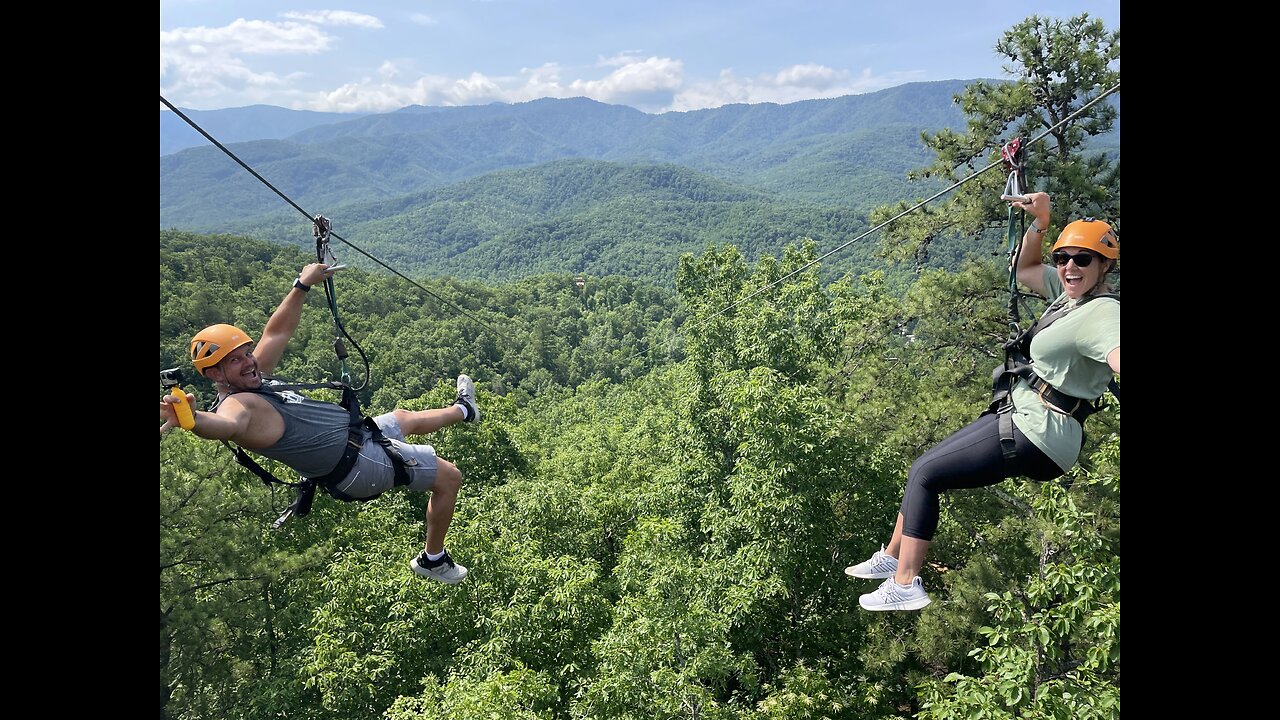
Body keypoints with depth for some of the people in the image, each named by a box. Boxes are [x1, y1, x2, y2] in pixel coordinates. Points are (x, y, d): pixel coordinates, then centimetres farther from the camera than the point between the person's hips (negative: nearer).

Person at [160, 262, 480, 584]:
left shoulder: (253, 379, 2)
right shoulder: (235, 405, -26)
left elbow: (278, 331, 12)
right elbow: (227, 425, -51)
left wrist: (302, 286, 8)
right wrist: (191, 419, -72)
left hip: (357, 432, 10)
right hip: (360, 462, -10)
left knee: (404, 418, 35)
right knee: (449, 476, 0)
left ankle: (463, 411, 67)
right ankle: (433, 560, 17)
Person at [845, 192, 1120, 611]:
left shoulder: (1103, 314, -20)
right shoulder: (1070, 292, 7)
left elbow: (1118, 358, -40)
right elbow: (1024, 270, 22)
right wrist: (1039, 223, 7)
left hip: (1036, 435, -10)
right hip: (1023, 416, 10)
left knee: (925, 475, -8)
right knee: (923, 467, 14)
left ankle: (906, 585, 1)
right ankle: (891, 556, 27)